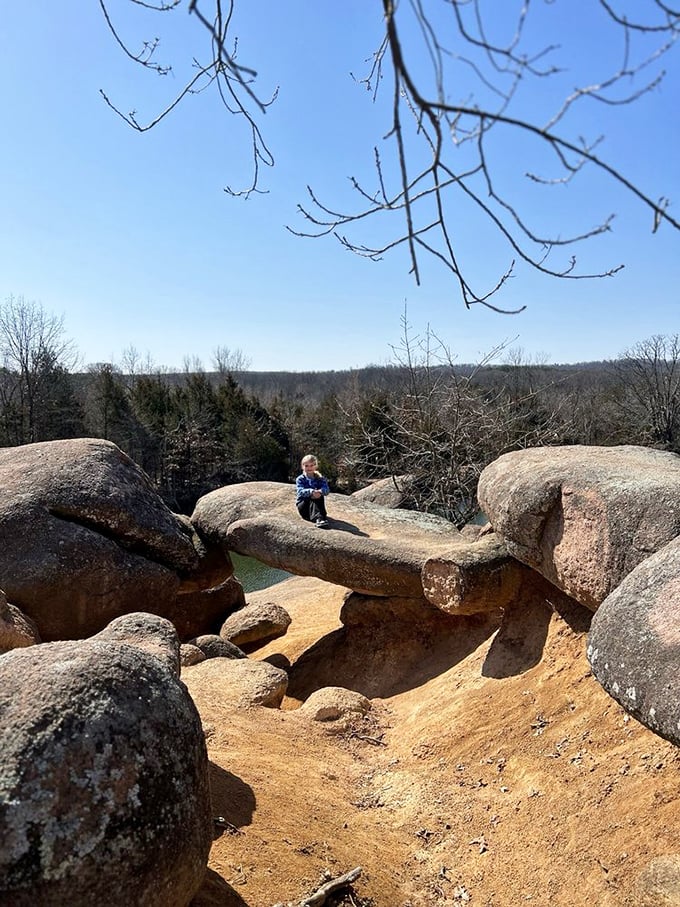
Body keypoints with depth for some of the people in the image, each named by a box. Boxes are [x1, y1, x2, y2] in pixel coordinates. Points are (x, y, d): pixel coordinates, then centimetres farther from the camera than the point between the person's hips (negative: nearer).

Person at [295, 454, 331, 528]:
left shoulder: (319, 478, 3)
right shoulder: (300, 479, -3)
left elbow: (327, 489, -14)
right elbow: (300, 491, -22)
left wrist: (320, 492, -40)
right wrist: (311, 492, -42)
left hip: (315, 504, 2)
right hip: (302, 504, -2)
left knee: (320, 496, -27)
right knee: (313, 500, -30)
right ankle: (318, 518, -50)